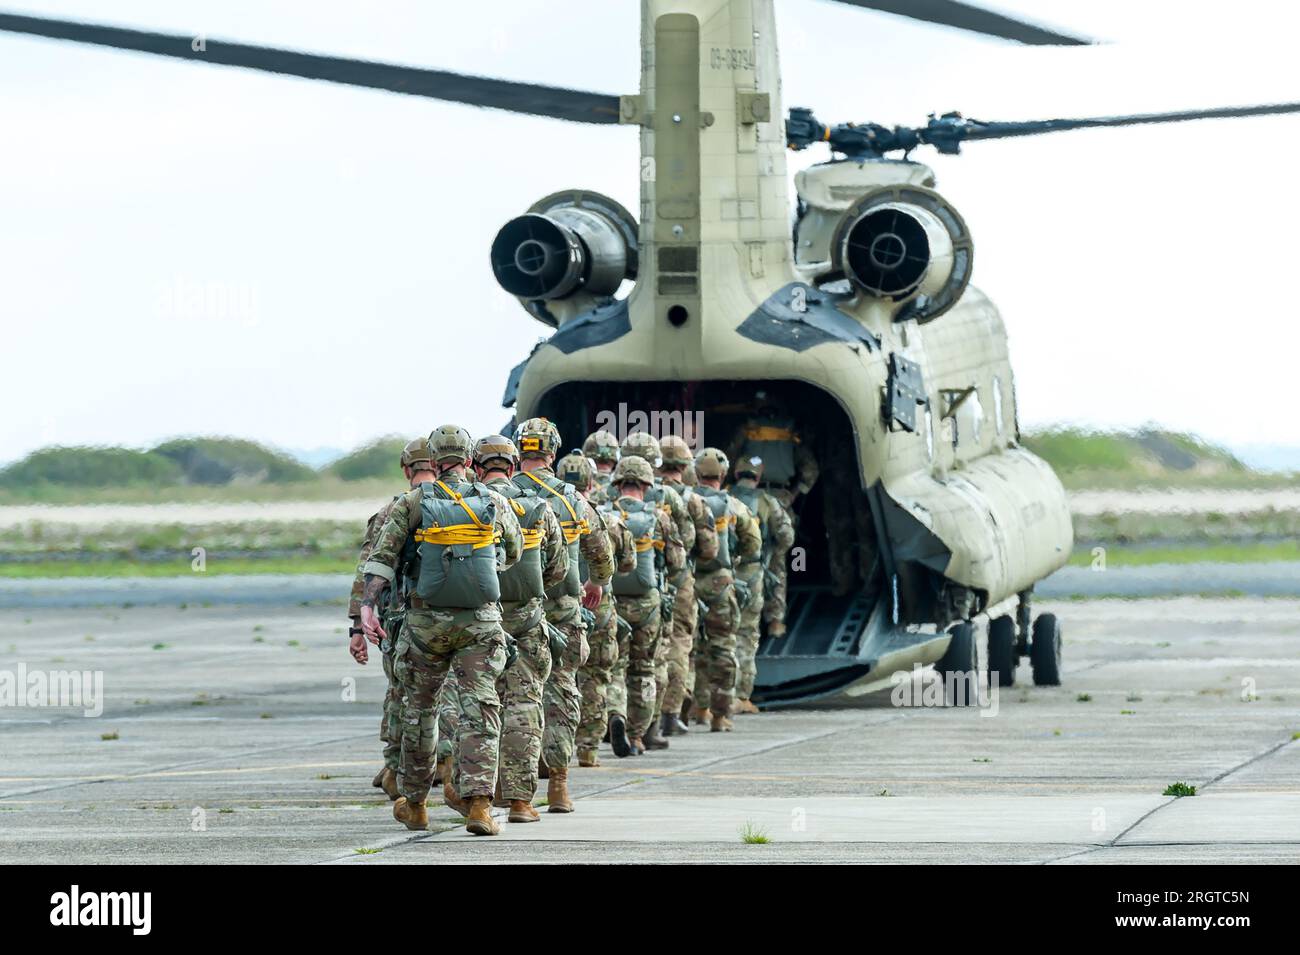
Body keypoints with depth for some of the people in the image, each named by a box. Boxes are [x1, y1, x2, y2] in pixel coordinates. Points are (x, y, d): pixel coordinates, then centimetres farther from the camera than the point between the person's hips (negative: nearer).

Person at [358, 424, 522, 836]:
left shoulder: (411, 503, -2)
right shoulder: (495, 503, 2)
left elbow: (380, 558, -10)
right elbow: (514, 553, 20)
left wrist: (367, 606, -13)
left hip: (426, 620, 0)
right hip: (481, 621, 0)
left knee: (419, 709, 15)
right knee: (480, 710, -2)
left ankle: (414, 805, 25)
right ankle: (479, 804, -15)